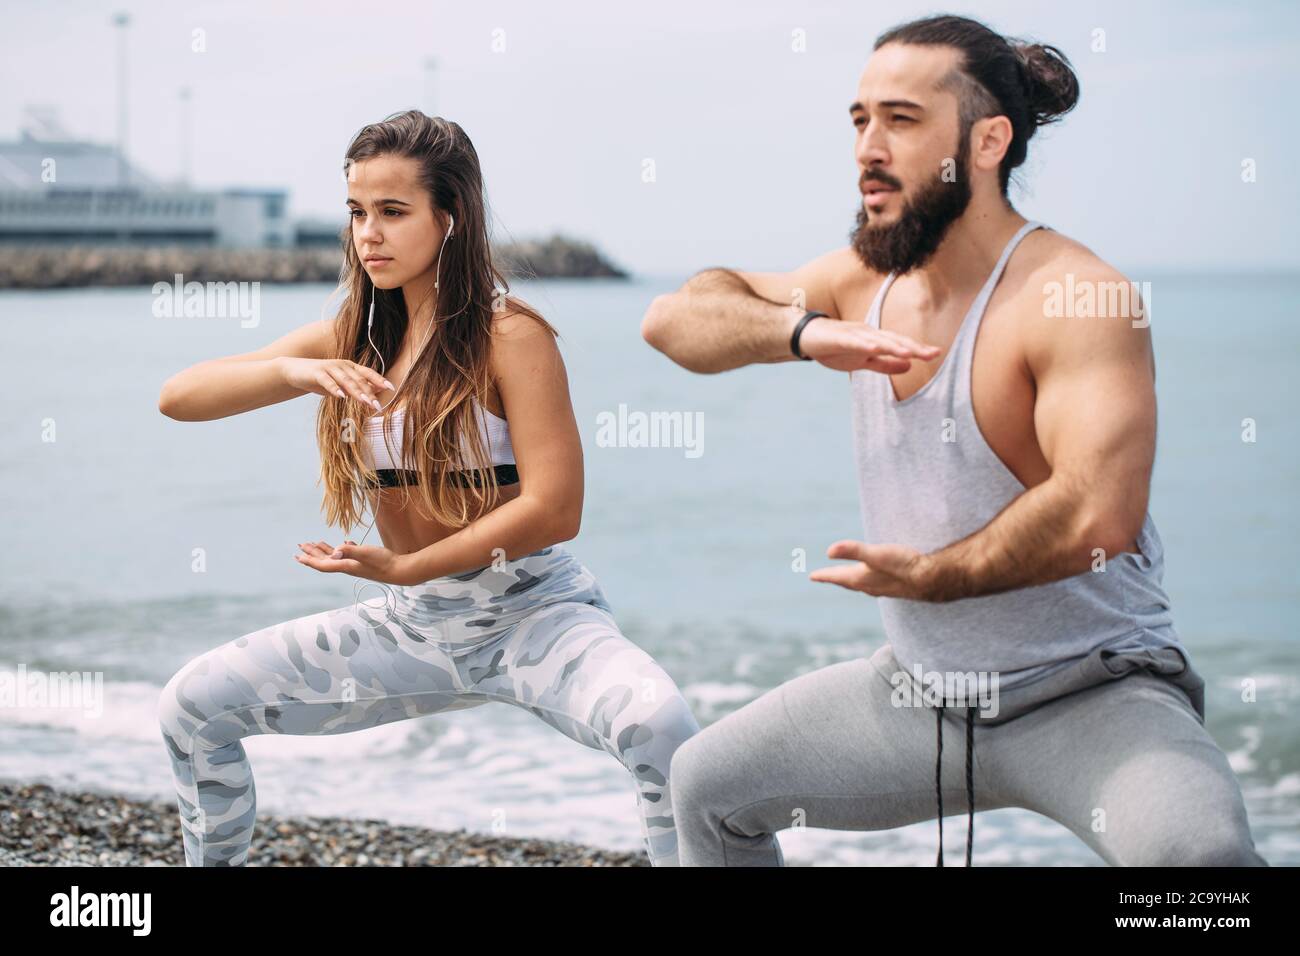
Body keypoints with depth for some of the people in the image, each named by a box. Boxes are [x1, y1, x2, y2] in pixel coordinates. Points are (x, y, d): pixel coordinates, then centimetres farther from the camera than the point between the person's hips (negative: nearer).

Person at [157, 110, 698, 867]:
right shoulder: (353, 340, 3)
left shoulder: (509, 336, -14)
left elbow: (554, 509, -21)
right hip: (412, 624, 6)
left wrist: (404, 567, -22)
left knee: (658, 723, -36)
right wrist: (292, 371, -24)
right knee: (193, 705, 3)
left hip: (534, 612, -6)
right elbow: (179, 397, -4)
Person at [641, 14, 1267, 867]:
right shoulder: (864, 282, 3)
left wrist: (929, 577, -18)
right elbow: (673, 319, 2)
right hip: (919, 691, 7)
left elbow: (1098, 515, -33)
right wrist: (804, 332, -18)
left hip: (1093, 693, -7)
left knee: (1197, 848, -37)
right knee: (708, 783, 16)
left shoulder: (1074, 298, -21)